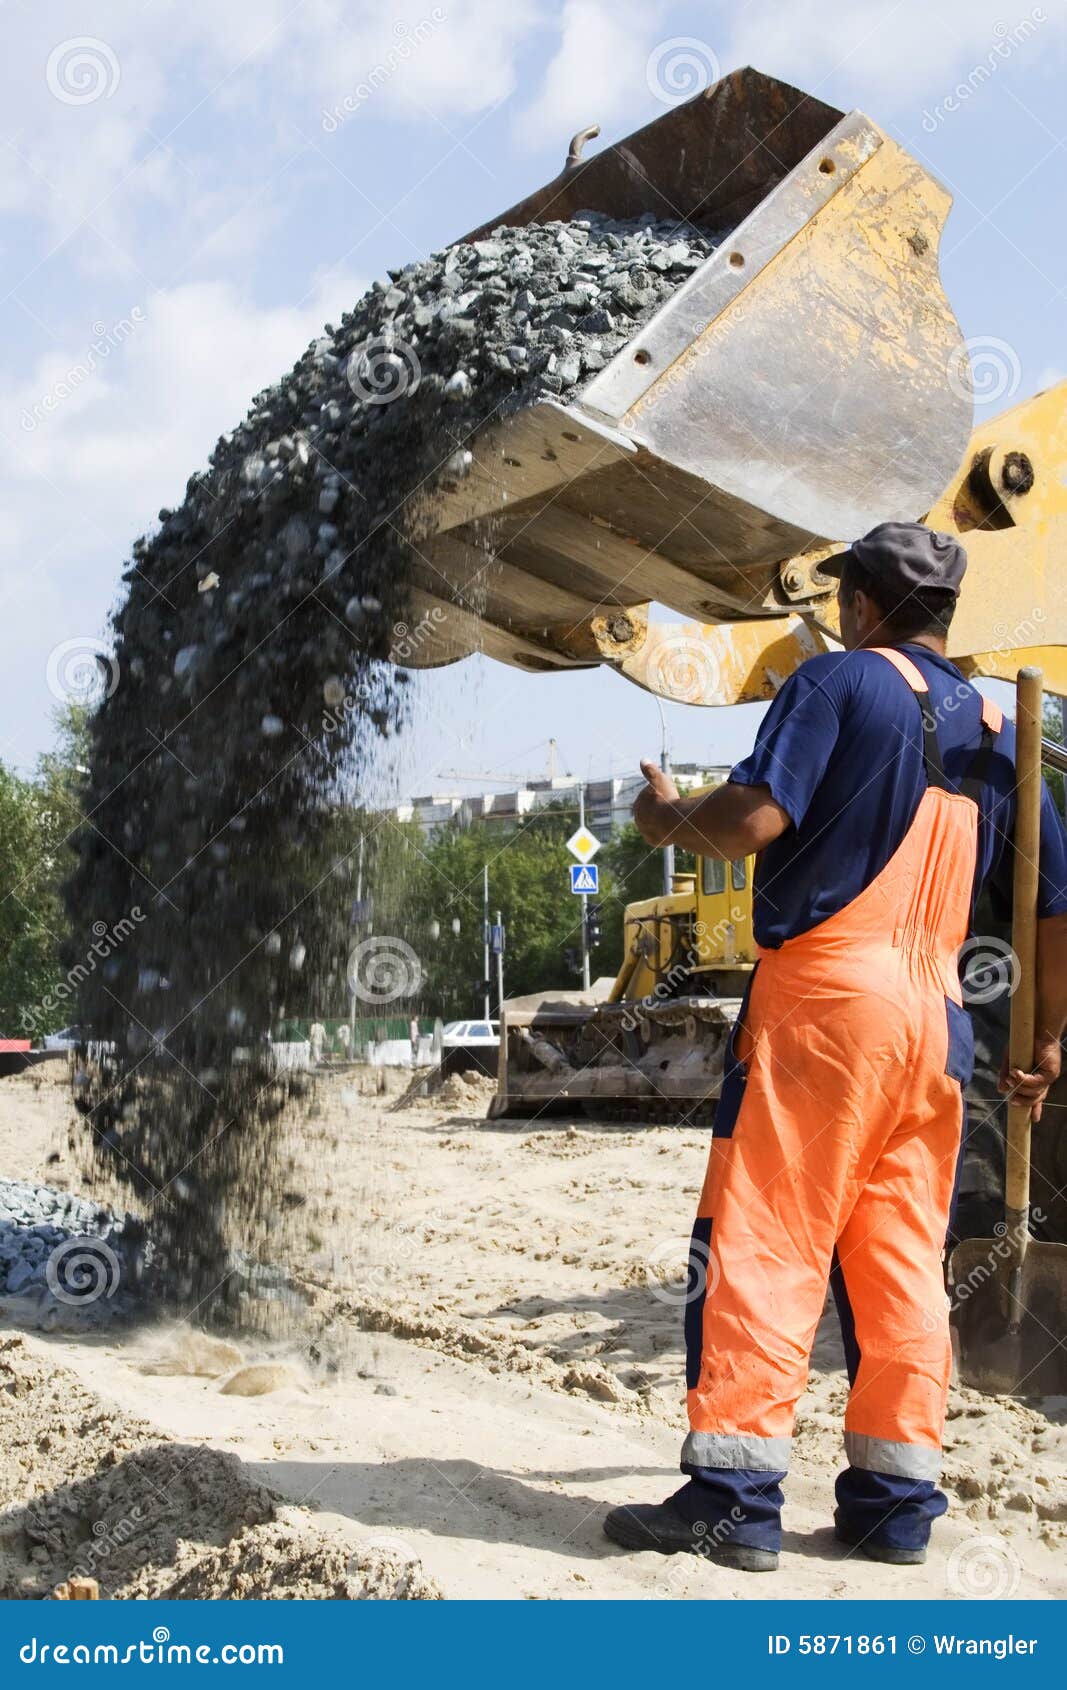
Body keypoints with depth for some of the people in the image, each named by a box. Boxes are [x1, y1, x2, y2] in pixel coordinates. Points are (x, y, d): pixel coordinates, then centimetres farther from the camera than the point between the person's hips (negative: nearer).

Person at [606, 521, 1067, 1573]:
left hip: (822, 990, -6)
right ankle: (896, 1502, 15)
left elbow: (754, 819, -15)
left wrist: (669, 814, 6)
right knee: (903, 1261, 10)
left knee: (759, 1242, -4)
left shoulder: (841, 680, -1)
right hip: (934, 1014, 7)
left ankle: (732, 1496, -4)